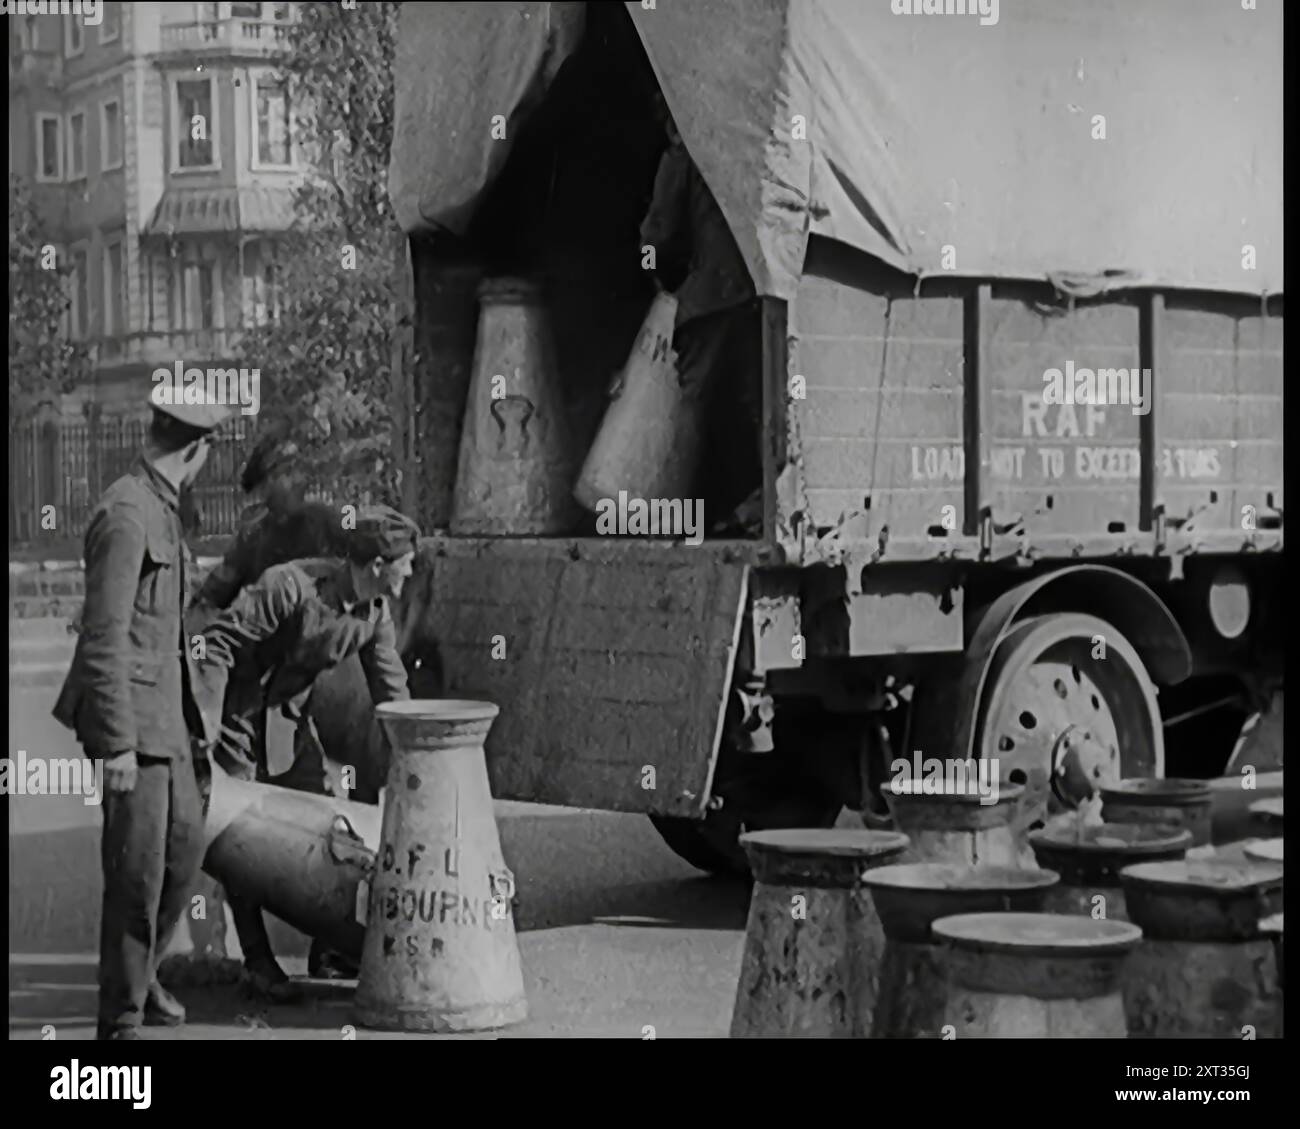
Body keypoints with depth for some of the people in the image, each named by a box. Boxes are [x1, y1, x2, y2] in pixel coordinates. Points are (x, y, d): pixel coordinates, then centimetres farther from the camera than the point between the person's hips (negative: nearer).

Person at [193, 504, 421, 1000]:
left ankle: (328, 950, 15)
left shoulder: (376, 614, -7)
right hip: (234, 712, -7)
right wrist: (207, 719, -32)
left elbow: (391, 690, 0)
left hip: (287, 713, 7)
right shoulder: (291, 586, -30)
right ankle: (258, 961, 3)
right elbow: (218, 640, -28)